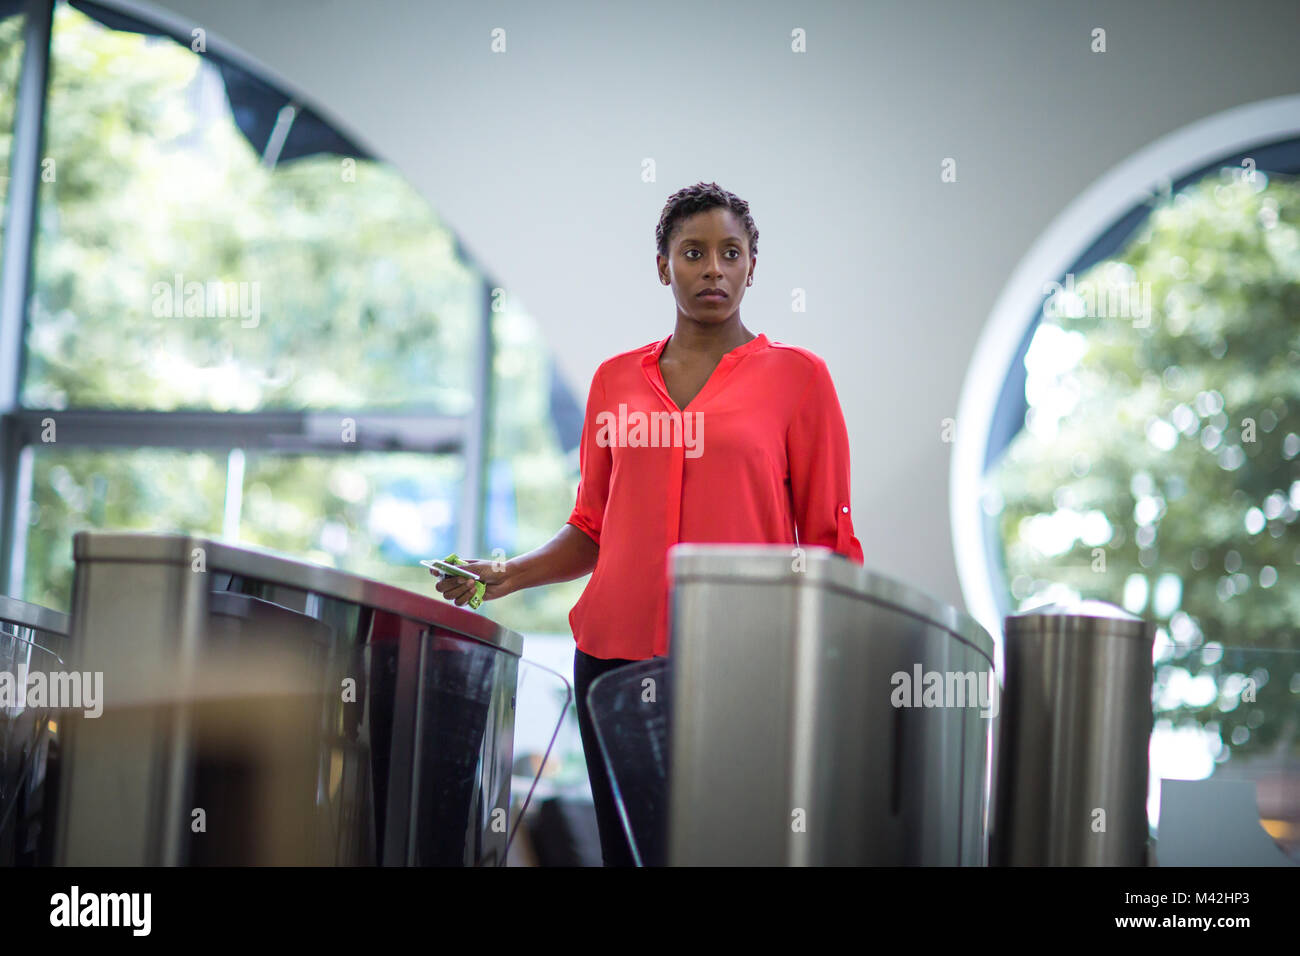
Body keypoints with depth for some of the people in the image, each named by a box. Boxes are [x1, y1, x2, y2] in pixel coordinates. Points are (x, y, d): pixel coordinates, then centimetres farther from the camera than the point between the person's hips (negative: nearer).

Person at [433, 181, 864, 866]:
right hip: (615, 655, 4)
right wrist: (510, 575, 4)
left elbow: (827, 540, 2)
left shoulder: (796, 376, 3)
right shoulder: (616, 380, 13)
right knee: (627, 849, 7)